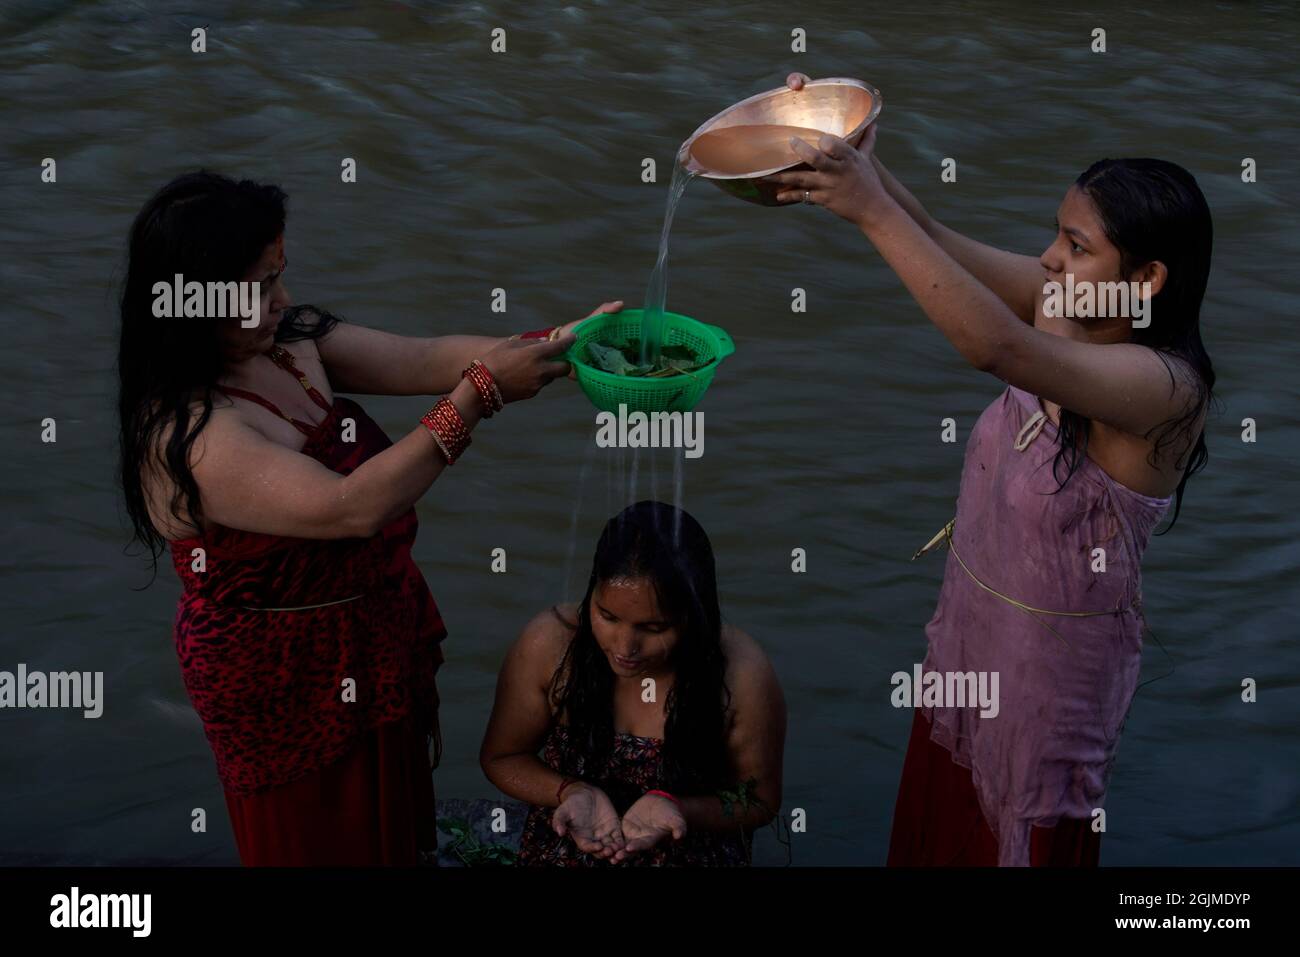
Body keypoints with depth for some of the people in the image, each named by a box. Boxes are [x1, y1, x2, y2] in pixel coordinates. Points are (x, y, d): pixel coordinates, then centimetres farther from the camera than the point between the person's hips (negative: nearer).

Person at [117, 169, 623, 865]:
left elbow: (424, 359, -9)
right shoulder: (186, 437, -31)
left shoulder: (294, 343, -6)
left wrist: (553, 345, -22)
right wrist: (481, 392, -35)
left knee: (398, 820, 27)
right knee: (325, 841, 16)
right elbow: (354, 507, -37)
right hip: (293, 685, -8)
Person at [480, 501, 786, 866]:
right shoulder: (548, 645, -14)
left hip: (690, 855, 0)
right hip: (564, 852, 1)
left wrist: (673, 806, -21)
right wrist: (574, 792, -17)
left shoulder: (741, 674, -18)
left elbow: (760, 802, -4)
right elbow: (501, 758, 1)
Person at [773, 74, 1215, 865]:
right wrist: (861, 159, -29)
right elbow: (939, 242, -11)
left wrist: (873, 210, -47)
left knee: (1024, 835, 17)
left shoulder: (1166, 386, -32)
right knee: (939, 824, 27)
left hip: (1052, 664, -7)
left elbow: (997, 347, -46)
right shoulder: (1064, 312, -10)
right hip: (971, 632, 7)